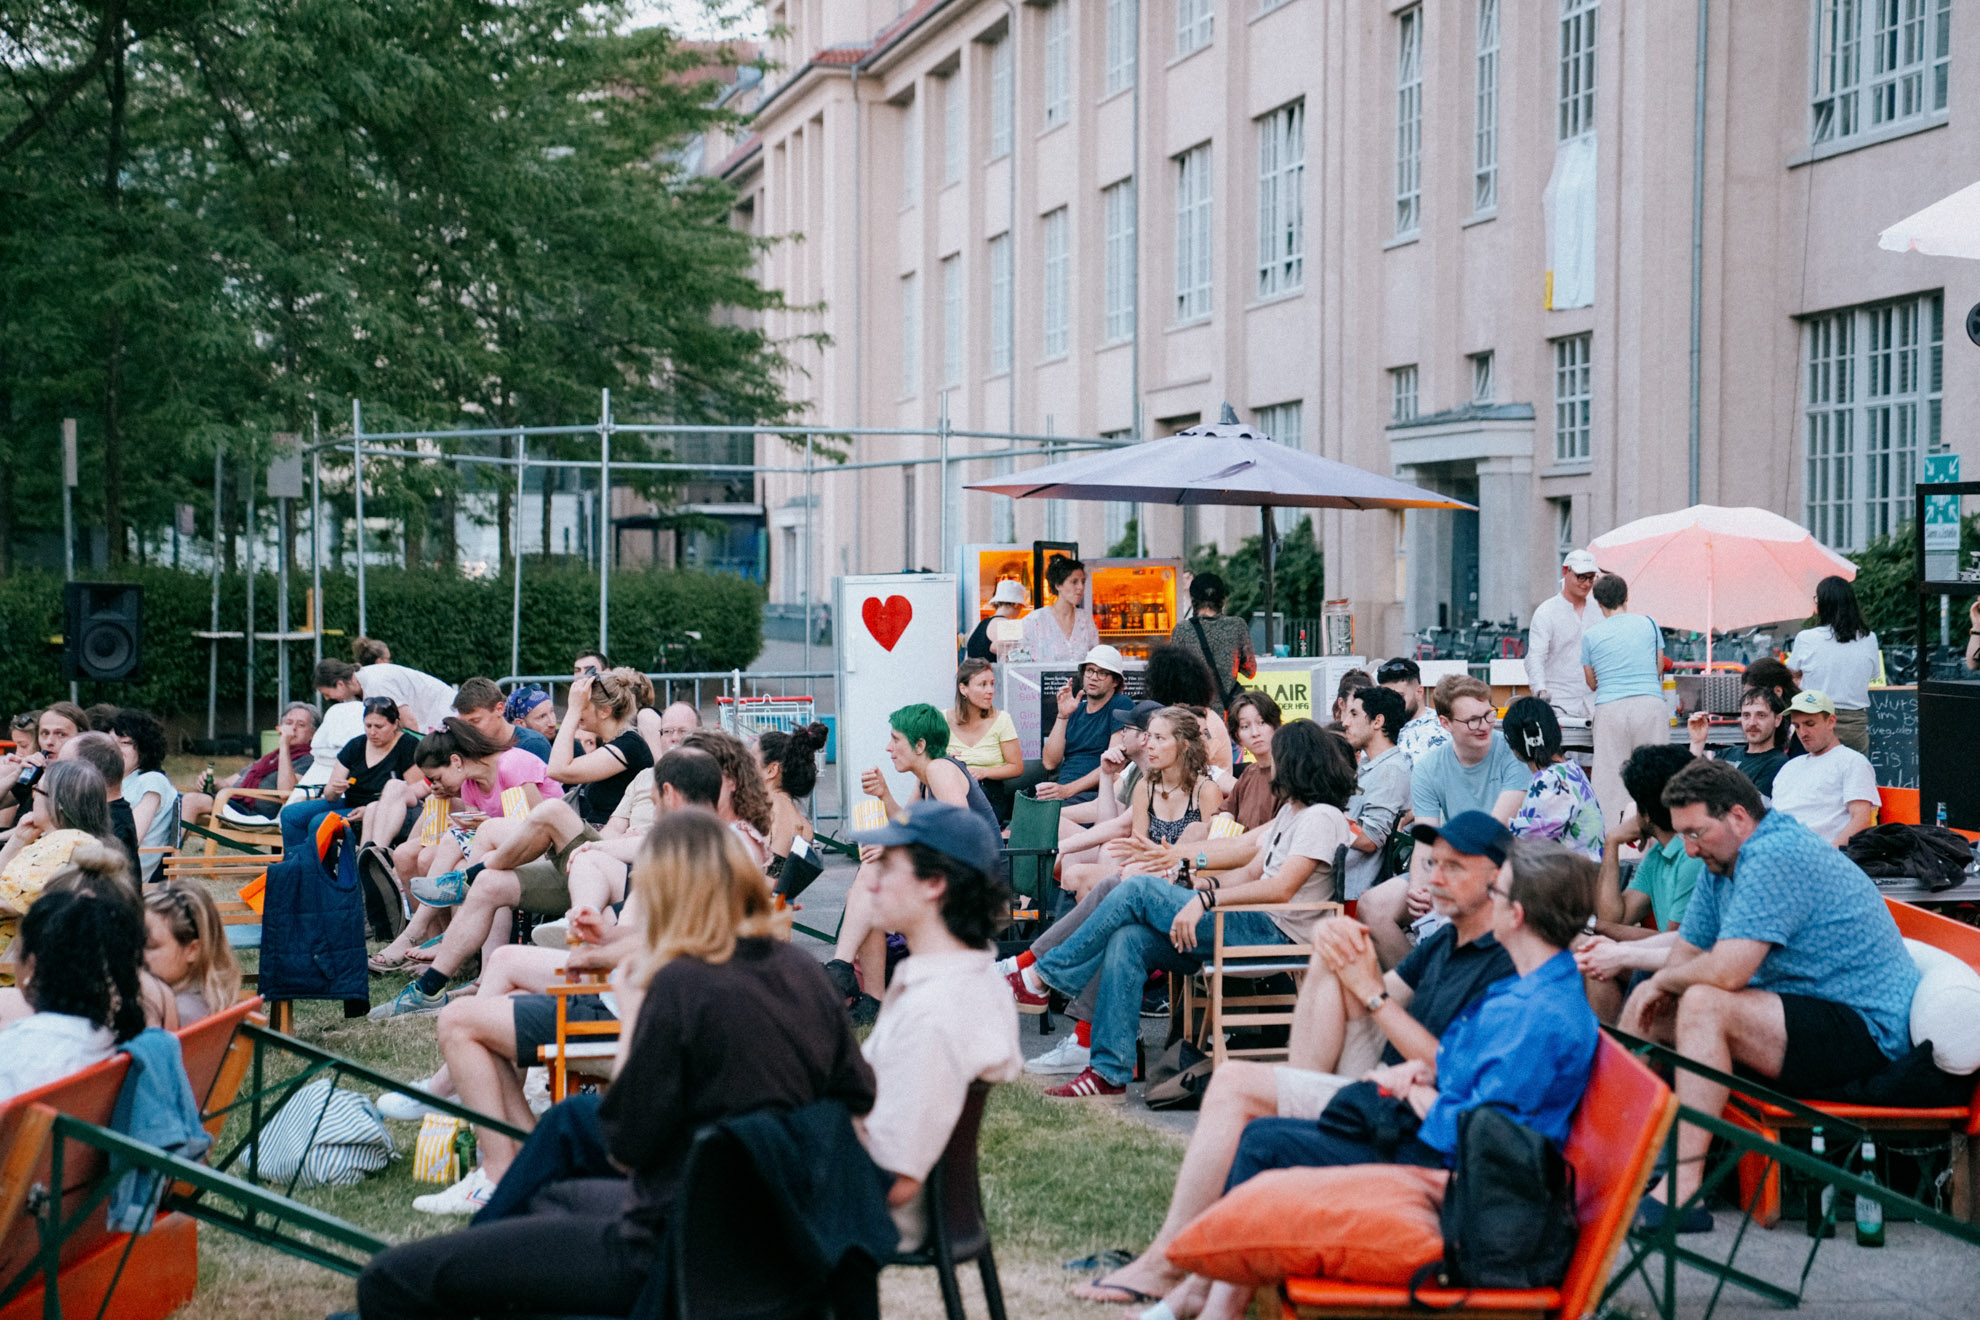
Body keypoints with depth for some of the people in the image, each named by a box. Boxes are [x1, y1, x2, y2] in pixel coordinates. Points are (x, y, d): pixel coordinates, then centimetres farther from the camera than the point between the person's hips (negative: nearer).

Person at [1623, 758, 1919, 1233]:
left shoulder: (1774, 857, -22)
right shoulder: (1720, 863, 10)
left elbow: (1724, 972, -29)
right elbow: (1687, 951, 17)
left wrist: (1664, 981, -9)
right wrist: (1655, 989, -5)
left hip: (1866, 1031, -11)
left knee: (1704, 1006, -31)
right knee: (1649, 1008, 9)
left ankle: (1683, 1190, -34)